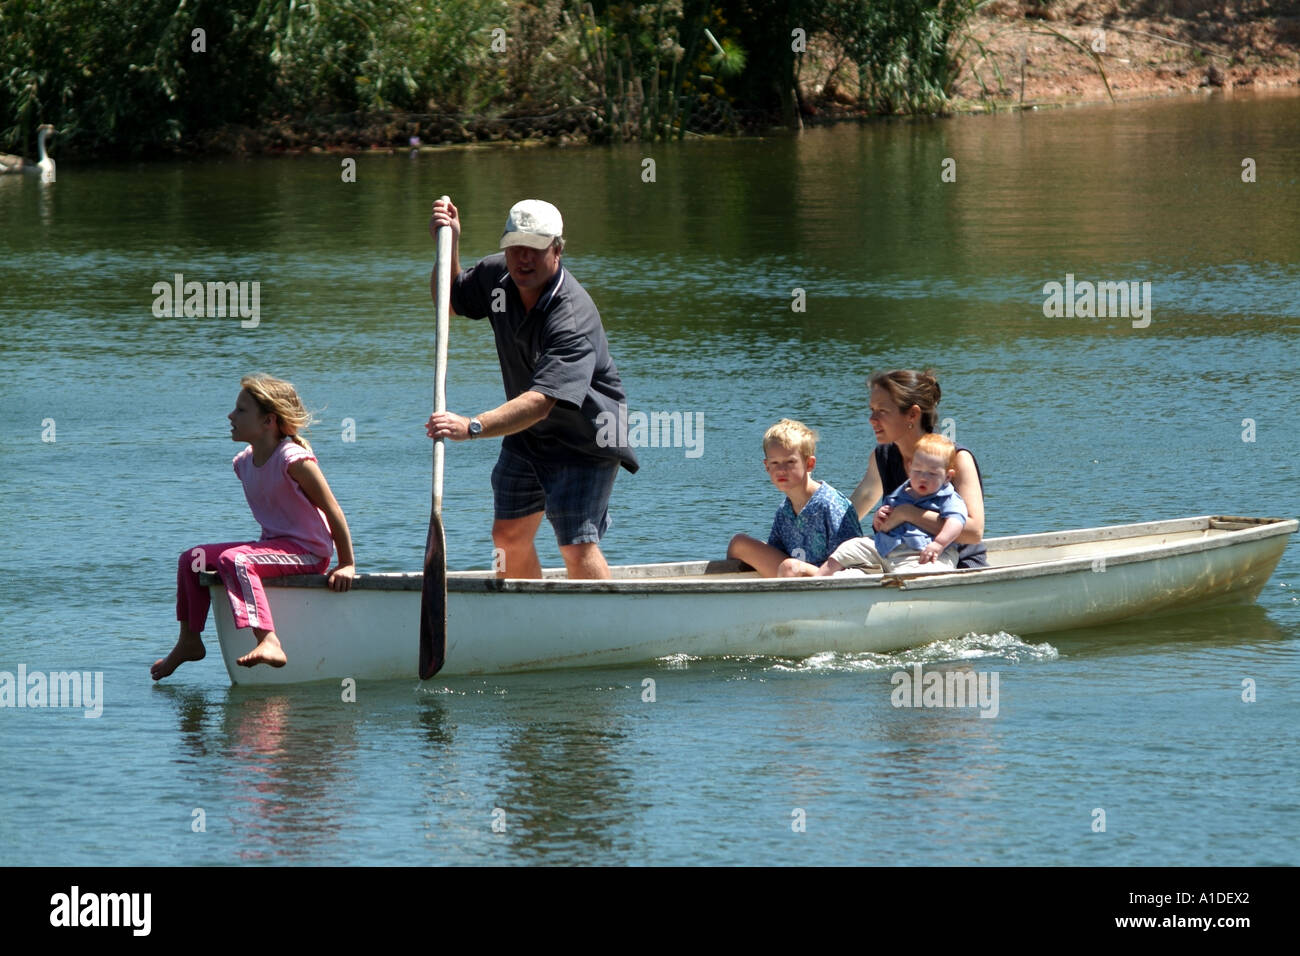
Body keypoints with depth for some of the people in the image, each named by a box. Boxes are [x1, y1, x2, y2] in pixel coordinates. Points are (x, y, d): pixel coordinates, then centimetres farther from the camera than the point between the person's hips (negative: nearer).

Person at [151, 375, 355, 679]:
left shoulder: (294, 460, -19)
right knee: (192, 558, 8)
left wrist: (347, 565, -16)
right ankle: (189, 640, 19)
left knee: (232, 560, -35)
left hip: (307, 551, -9)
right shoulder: (244, 462, 7)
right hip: (275, 546, 9)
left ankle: (269, 642, -52)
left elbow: (332, 511, -17)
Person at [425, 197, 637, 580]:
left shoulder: (572, 318, -32)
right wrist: (449, 245, -5)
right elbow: (449, 299, 14)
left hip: (584, 440, -8)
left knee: (577, 545, -17)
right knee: (509, 534, 11)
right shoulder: (497, 275, -8)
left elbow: (539, 402, -42)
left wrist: (471, 427, -55)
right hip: (526, 434, 8)